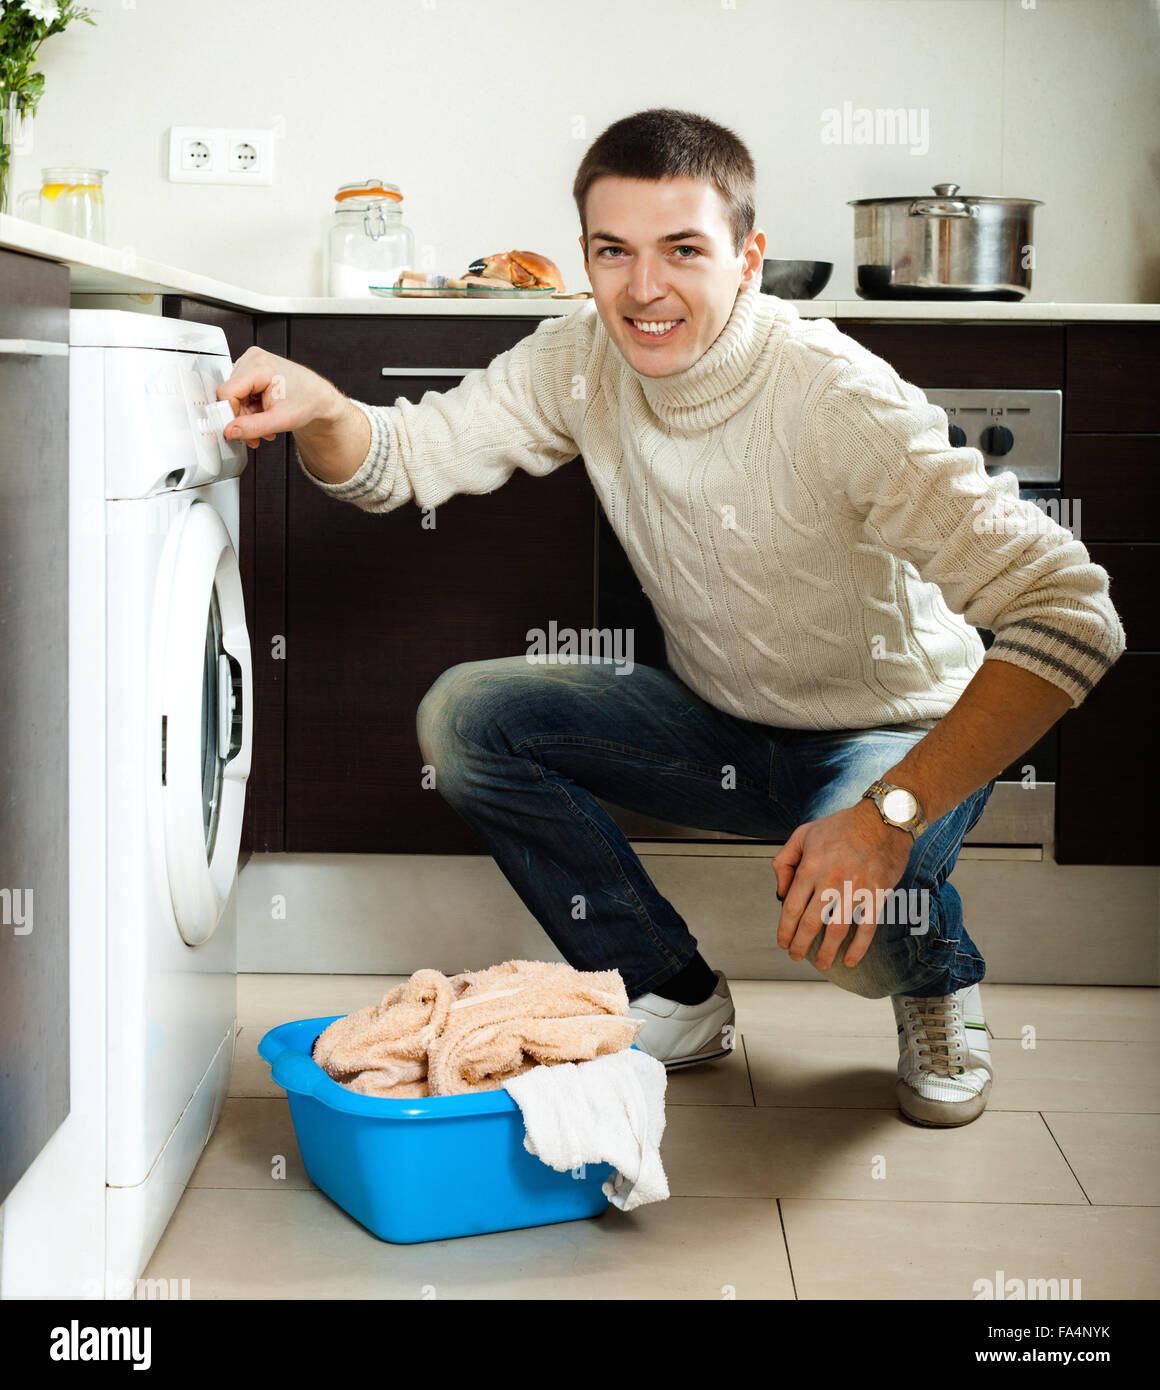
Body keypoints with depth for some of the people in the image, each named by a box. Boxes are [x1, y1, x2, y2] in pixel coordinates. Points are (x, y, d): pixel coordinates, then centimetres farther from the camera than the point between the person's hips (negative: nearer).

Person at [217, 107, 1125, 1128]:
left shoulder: (837, 398, -30)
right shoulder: (582, 362, -11)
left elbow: (1070, 609, -36)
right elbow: (404, 461, -5)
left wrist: (890, 815, -45)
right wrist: (320, 410, -30)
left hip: (900, 737, -6)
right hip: (718, 722, 6)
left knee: (846, 913, -36)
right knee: (464, 713, -11)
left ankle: (940, 987, 5)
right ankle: (676, 1000, 5)